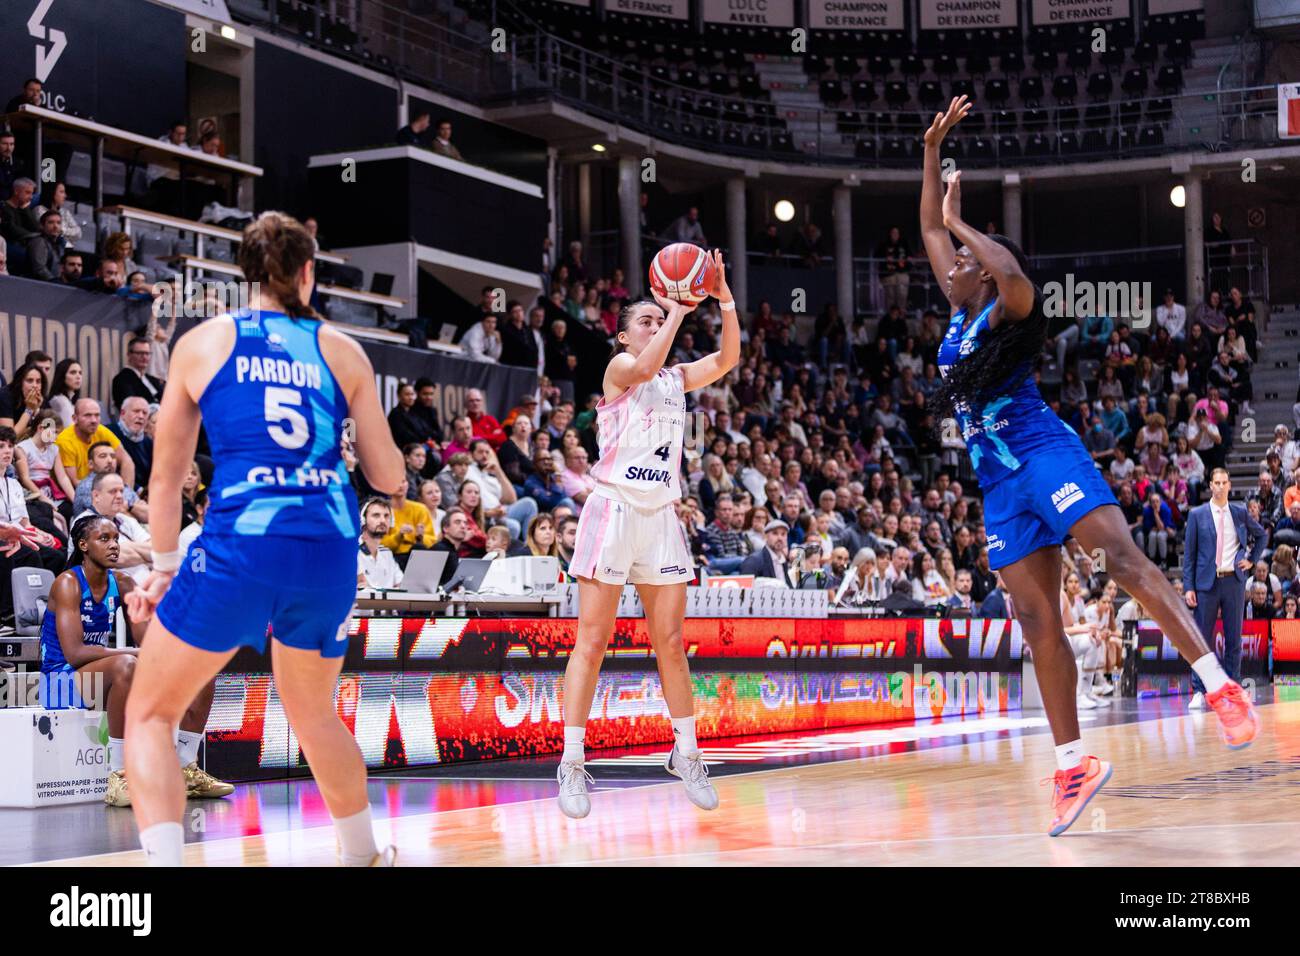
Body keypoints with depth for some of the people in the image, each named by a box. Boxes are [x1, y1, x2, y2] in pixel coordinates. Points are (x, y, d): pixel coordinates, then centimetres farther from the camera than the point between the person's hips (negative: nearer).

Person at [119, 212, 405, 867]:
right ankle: (363, 855, 40)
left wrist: (164, 566, 23)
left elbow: (166, 475, 12)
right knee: (314, 714, 28)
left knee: (150, 715, 12)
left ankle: (164, 861, -5)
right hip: (331, 548, 3)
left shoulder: (202, 343, 9)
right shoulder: (342, 351, 12)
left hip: (240, 545, -3)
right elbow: (388, 478, 15)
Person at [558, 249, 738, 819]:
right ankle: (572, 764, -3)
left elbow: (727, 359, 0)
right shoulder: (619, 367, 0)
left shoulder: (677, 378, 16)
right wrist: (678, 309, -19)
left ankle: (686, 754, 16)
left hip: (661, 516, 5)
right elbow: (643, 368, -24)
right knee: (592, 642, -6)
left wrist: (724, 299, -11)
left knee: (670, 644, 7)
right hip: (614, 510, -5)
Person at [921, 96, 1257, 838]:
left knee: (1123, 557, -25)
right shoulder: (961, 313, 16)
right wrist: (933, 149, 18)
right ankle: (1074, 764, 2)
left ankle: (1224, 689, -30)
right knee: (1038, 623, 2)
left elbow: (1010, 269, -28)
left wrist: (959, 220, -12)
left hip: (1044, 454, -7)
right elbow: (930, 230, 23)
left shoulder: (1008, 310, -3)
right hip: (999, 482, 7)